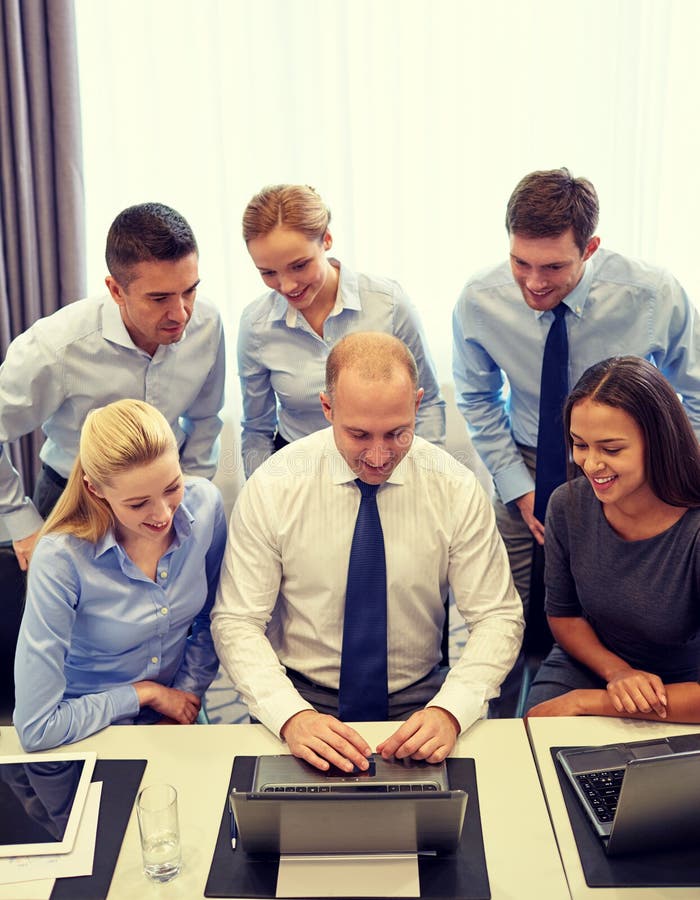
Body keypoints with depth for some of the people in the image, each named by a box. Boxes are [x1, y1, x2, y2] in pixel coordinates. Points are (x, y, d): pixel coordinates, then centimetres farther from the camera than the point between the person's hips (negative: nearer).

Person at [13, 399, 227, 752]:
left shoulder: (204, 504, -13)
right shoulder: (61, 560, -25)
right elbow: (36, 729, -22)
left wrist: (186, 695, -1)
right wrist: (144, 693, -13)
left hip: (175, 720, 4)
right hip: (89, 739, -3)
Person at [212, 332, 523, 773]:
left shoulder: (456, 488, -7)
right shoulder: (272, 487, -10)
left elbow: (498, 619, -5)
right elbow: (237, 622, -9)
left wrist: (449, 711, -23)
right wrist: (292, 716, -26)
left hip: (418, 699, 2)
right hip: (304, 699, -1)